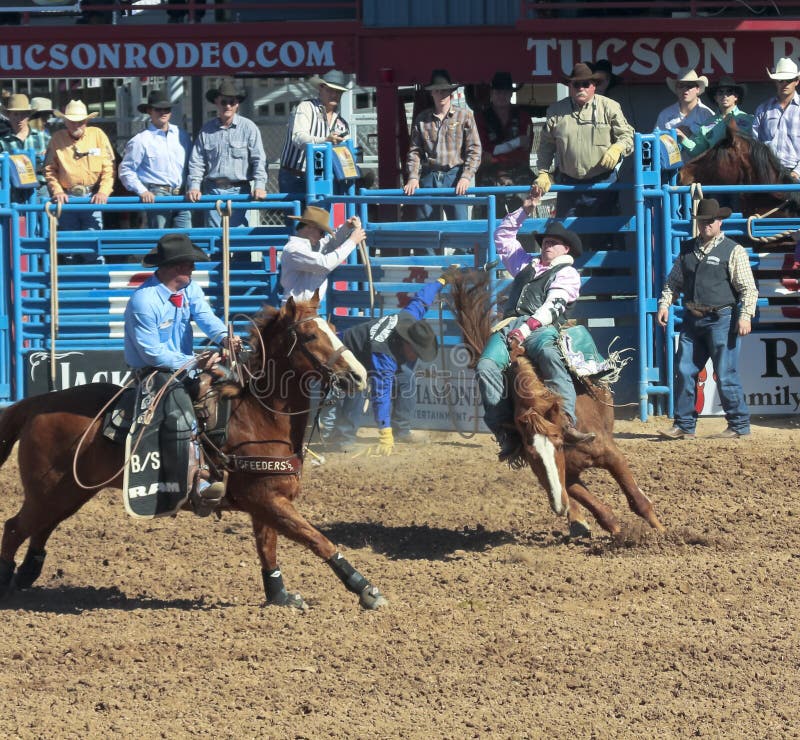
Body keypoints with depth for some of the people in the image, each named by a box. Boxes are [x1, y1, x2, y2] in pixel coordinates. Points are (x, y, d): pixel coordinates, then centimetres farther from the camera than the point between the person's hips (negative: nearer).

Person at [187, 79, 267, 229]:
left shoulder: (248, 127, 1)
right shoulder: (207, 130, 9)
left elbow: (258, 159, -2)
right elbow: (197, 162, 10)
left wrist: (259, 185, -14)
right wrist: (194, 186, -3)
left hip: (239, 191, -2)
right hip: (213, 190, 2)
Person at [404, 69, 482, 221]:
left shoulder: (464, 116, 5)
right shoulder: (421, 119, 12)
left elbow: (474, 150, 1)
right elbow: (415, 151, 12)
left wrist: (466, 177, -11)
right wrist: (413, 177, -2)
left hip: (454, 175, -2)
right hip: (428, 177, 2)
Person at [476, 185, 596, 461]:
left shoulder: (567, 273, 14)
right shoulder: (526, 264, 34)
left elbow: (553, 306, -2)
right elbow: (503, 236, 43)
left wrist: (527, 327, -17)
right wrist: (525, 210, 34)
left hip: (541, 328, -5)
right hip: (509, 327, 5)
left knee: (550, 356, -40)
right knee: (487, 366, -25)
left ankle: (567, 422, -52)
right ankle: (506, 430, -31)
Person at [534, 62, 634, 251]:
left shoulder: (609, 107, 1)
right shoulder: (556, 111, 7)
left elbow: (627, 135, 1)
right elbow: (546, 145, 12)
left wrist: (617, 148, -20)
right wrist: (543, 173, 3)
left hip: (602, 183, -2)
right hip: (568, 184, 2)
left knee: (601, 237, 1)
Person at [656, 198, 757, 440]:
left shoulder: (733, 251, -3)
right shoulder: (688, 249, 13)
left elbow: (748, 289, -7)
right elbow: (674, 282, 18)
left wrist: (745, 315, -17)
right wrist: (664, 304, 3)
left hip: (721, 320, -6)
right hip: (692, 319, 6)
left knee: (725, 375, -4)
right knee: (684, 372, 4)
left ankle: (739, 425, 6)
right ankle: (684, 425, 11)